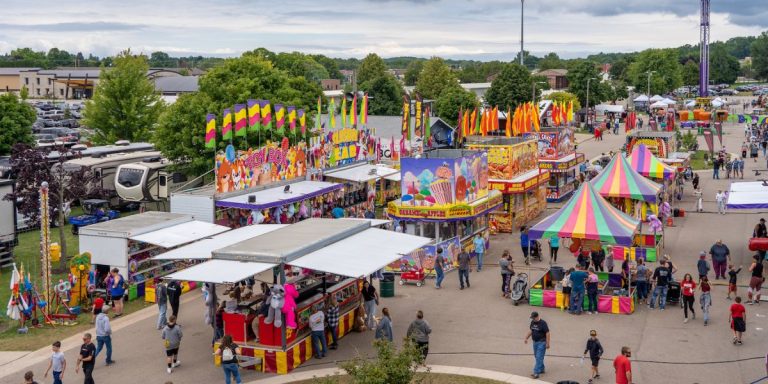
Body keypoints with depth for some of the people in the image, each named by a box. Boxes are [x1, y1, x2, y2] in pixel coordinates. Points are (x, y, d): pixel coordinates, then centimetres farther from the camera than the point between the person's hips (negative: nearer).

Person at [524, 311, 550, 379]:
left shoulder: (543, 323, -17)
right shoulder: (532, 322, 4)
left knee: (539, 358, -10)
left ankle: (536, 373, -12)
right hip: (535, 342, 8)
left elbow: (547, 333, -16)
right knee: (537, 357, 16)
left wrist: (547, 343, -17)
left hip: (541, 343, -8)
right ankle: (541, 369, 32)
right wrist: (526, 338, 15)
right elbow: (530, 330, 18)